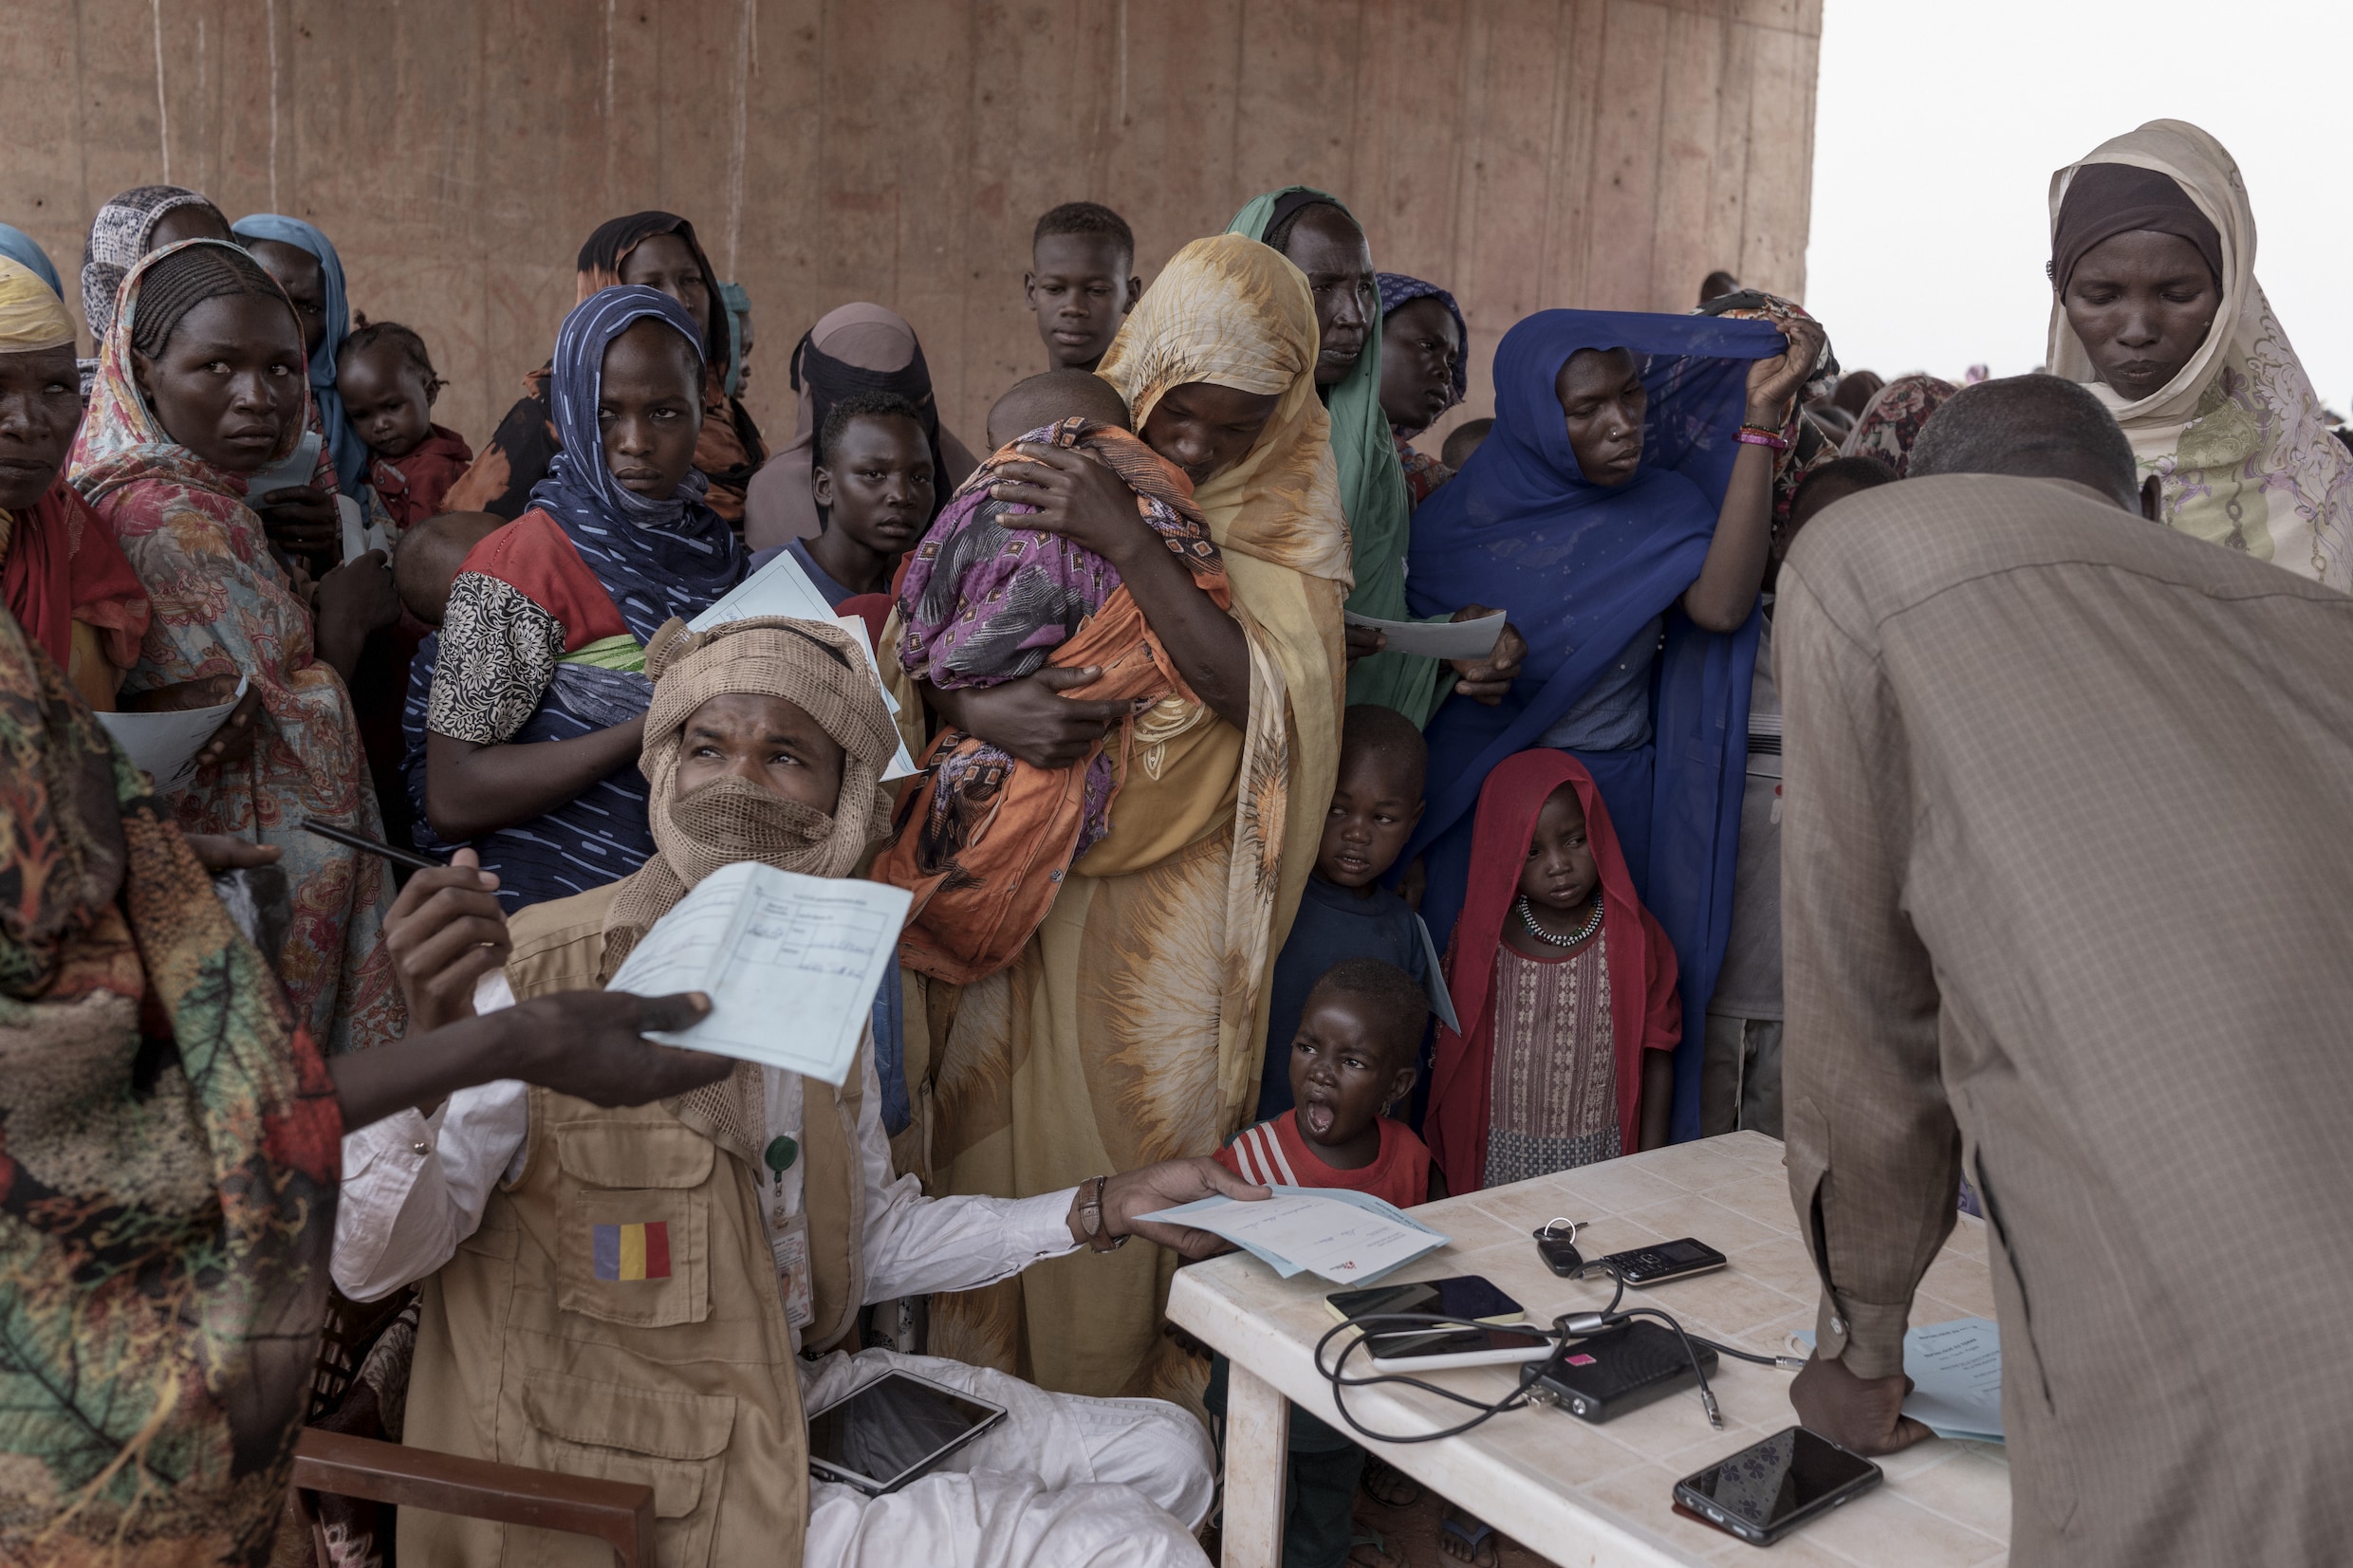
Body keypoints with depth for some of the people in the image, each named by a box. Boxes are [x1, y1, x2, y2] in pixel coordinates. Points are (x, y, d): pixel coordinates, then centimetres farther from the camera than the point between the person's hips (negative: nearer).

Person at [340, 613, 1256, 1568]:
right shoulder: (538, 978, -20)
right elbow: (365, 1262, -21)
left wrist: (1106, 1209, 5)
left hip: (803, 1401, 8)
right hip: (622, 1483, -7)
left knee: (1162, 1457, 13)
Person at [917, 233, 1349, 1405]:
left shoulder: (1284, 508, -3)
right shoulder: (1052, 454, 0)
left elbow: (1262, 691, -19)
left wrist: (1130, 541, -26)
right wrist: (977, 707, -22)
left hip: (1172, 906, -2)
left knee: (1150, 1157, 3)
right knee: (997, 1144, 8)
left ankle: (1137, 1418, 24)